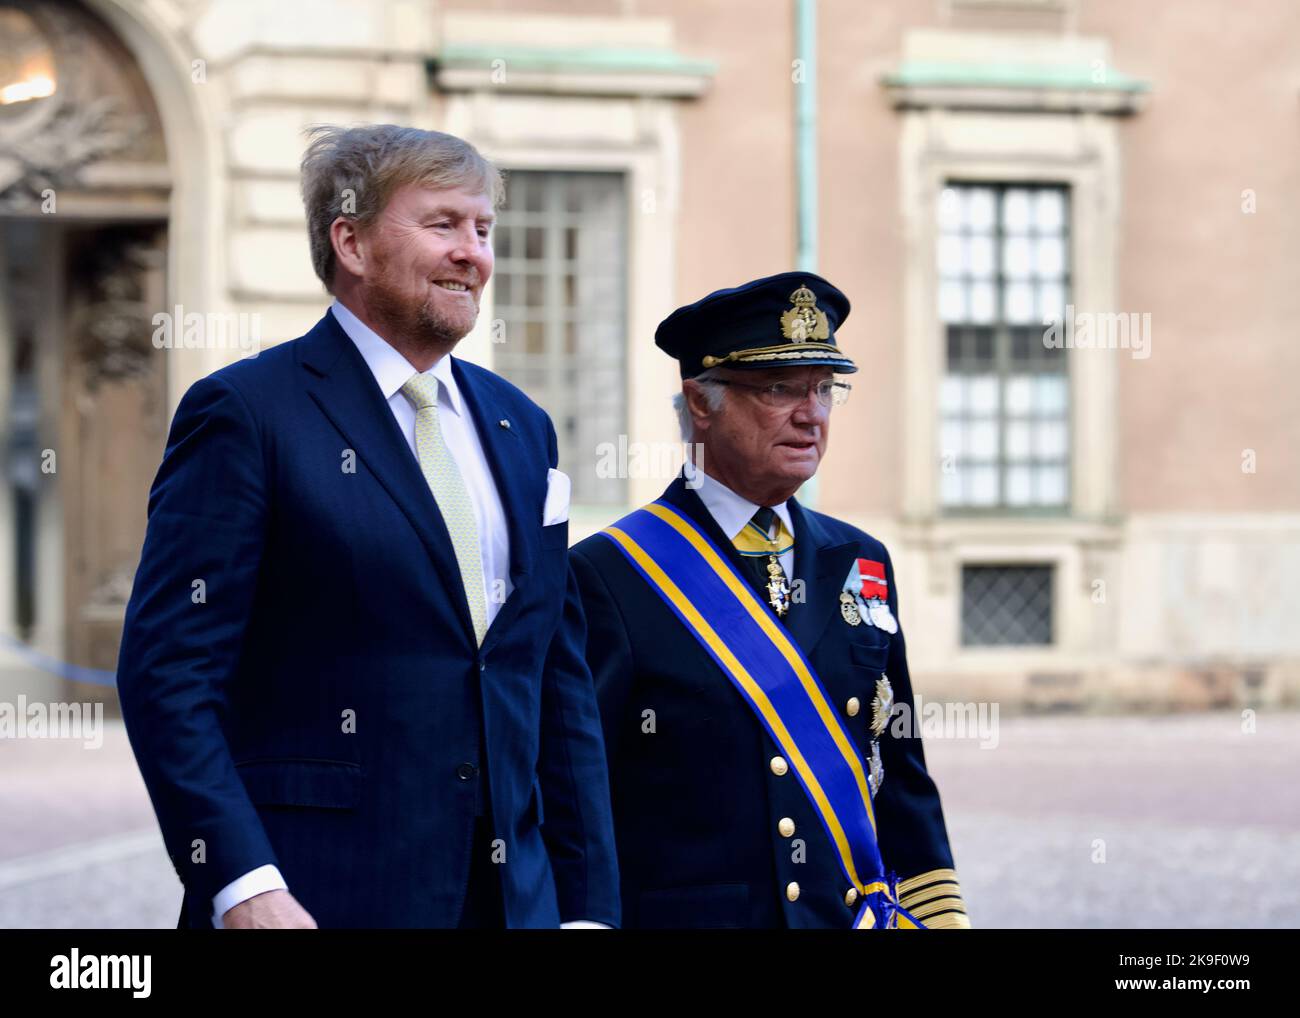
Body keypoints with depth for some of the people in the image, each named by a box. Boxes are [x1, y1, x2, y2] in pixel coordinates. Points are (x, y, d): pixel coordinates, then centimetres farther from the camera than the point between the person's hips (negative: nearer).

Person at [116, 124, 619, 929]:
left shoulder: (521, 428, 15)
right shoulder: (246, 412, -4)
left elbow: (561, 685, 16)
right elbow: (168, 671, -10)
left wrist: (590, 907, 10)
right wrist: (241, 886, -19)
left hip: (510, 893, 6)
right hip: (316, 894, -5)